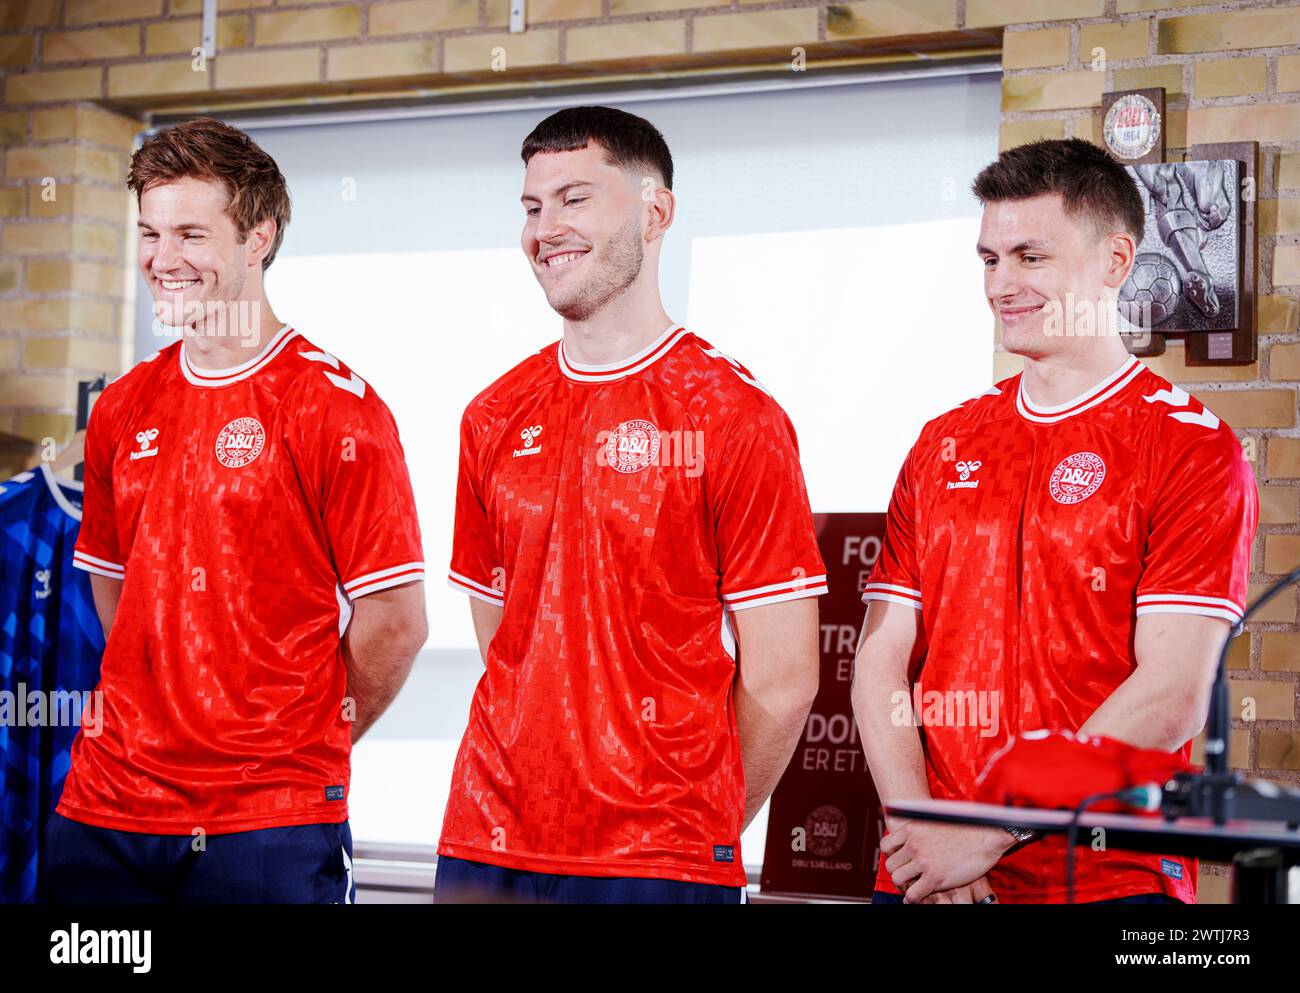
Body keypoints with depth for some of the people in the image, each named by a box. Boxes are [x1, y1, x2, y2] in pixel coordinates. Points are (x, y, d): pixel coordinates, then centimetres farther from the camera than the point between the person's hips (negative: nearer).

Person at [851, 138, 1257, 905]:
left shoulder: (1192, 447, -5)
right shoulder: (944, 446, 10)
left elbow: (1171, 698, -13)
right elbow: (882, 661, 6)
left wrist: (989, 834, -15)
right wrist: (918, 828, -10)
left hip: (1107, 878, -4)